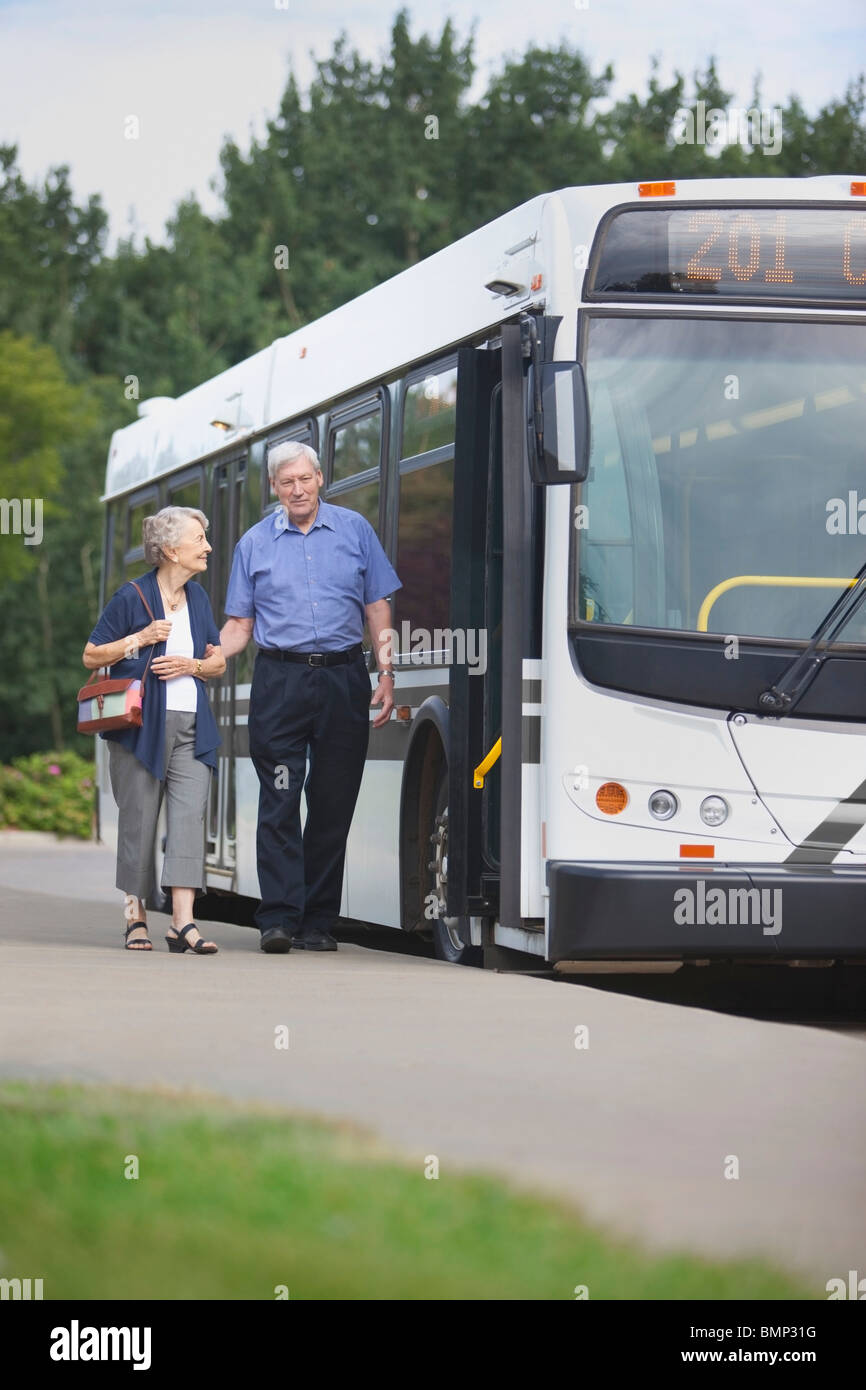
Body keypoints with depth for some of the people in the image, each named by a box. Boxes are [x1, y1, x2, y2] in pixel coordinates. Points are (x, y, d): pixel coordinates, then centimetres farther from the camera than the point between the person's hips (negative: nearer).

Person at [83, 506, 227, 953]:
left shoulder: (198, 598, 14)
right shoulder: (132, 597, -3)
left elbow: (219, 661, 20)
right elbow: (91, 656, 1)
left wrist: (191, 665, -2)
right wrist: (140, 639, -11)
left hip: (190, 725, 4)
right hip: (141, 725, -4)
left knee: (190, 813, -9)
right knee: (139, 817, 0)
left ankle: (183, 921, -15)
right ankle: (135, 918, 11)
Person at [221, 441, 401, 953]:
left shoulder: (354, 530, 8)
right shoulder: (255, 543, 9)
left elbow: (378, 608, 10)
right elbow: (240, 625, 9)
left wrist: (386, 673, 1)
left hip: (343, 678, 1)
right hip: (280, 680, -1)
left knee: (333, 806, 3)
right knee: (279, 804, -9)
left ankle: (318, 921, 9)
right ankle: (279, 918, -11)